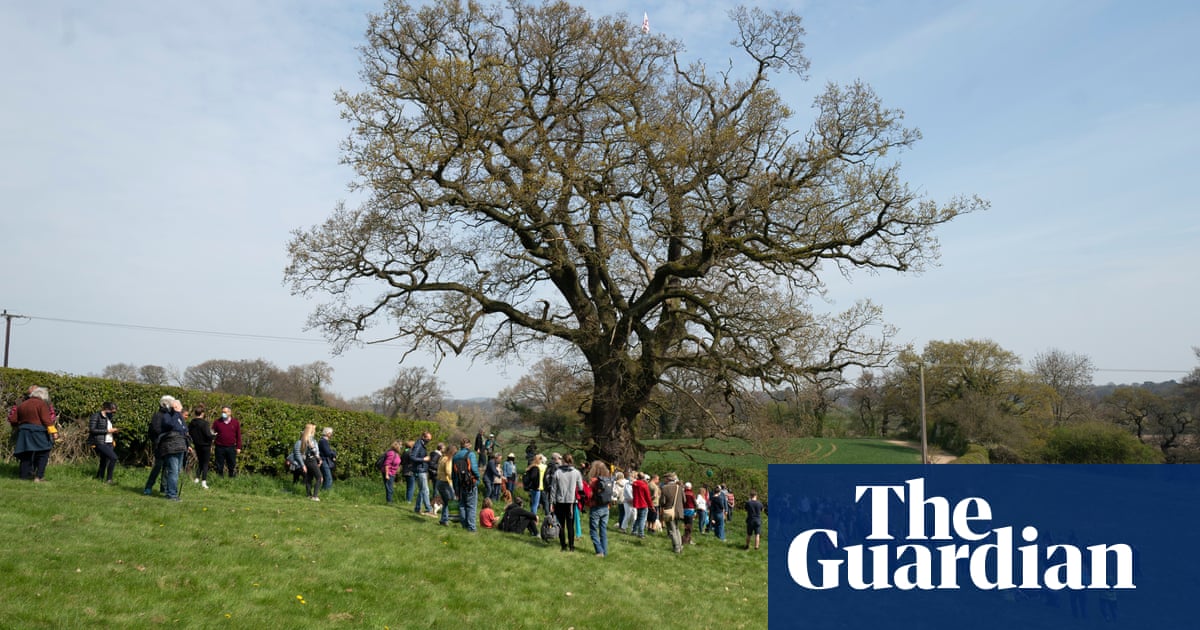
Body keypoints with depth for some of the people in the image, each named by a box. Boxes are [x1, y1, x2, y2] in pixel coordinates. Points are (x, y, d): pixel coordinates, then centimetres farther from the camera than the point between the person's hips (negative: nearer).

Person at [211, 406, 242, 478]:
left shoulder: (236, 422, 4)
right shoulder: (217, 422, 4)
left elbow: (238, 435, 6)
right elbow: (212, 433, 9)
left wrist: (238, 447, 3)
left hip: (231, 448, 0)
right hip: (220, 447, 0)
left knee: (232, 465, 5)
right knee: (219, 466, 6)